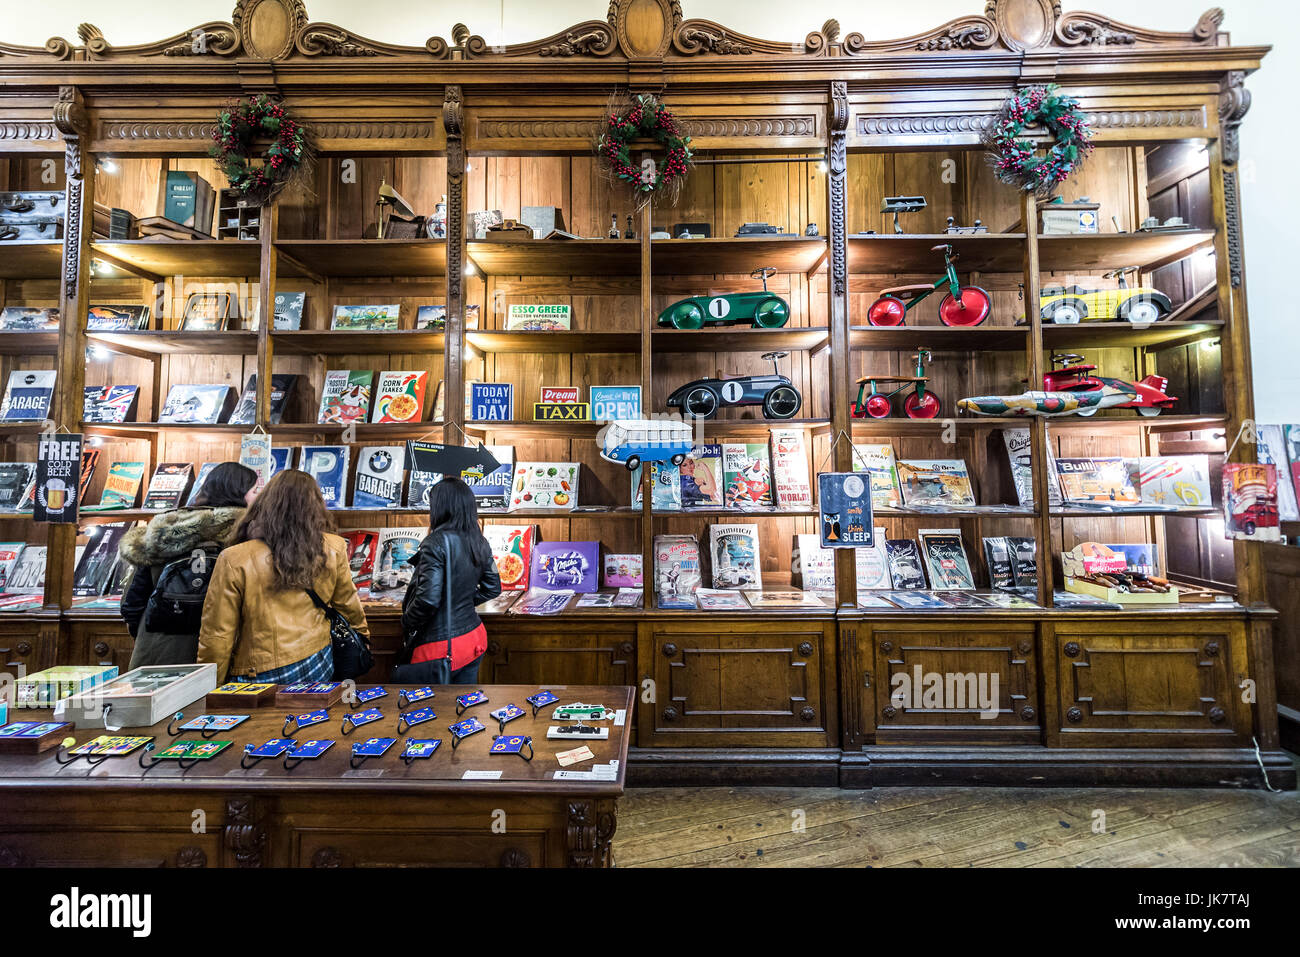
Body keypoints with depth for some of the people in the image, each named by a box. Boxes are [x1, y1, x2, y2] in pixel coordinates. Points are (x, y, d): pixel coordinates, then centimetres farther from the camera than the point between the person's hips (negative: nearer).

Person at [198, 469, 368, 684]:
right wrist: (362, 633, 28)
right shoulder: (333, 550, -8)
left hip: (259, 679, -2)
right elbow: (347, 604, 8)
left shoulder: (234, 561, -15)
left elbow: (216, 637, -8)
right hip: (318, 669, 3)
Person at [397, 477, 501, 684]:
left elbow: (428, 599, -22)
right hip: (475, 639, 7)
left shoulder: (437, 543, -18)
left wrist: (407, 623, -5)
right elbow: (493, 588, 11)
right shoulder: (480, 543, 2)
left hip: (442, 647, -7)